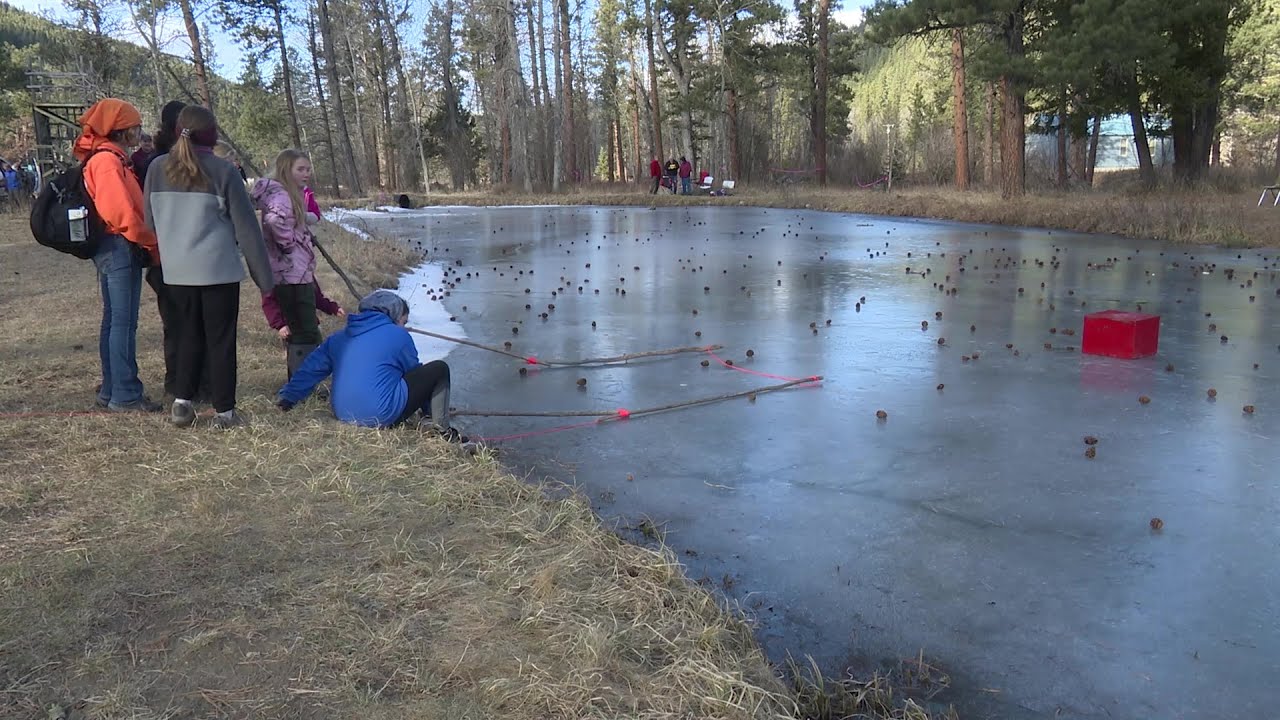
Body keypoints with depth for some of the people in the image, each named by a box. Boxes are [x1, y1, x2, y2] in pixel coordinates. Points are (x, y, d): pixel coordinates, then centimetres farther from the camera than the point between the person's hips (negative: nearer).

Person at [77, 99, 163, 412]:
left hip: (112, 248, 10)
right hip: (121, 248, -10)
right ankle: (125, 395, -4)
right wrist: (151, 243, -12)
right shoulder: (108, 161, -13)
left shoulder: (108, 159, 17)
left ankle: (111, 390, 22)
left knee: (114, 319, 14)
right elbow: (121, 212, -21)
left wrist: (147, 243, 9)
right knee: (124, 322, -8)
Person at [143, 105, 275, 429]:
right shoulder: (222, 170, -8)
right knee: (221, 339, 4)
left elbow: (150, 220, 13)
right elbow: (246, 226, -6)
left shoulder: (157, 168, 5)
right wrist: (263, 275, -1)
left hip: (176, 270, 4)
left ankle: (181, 402, 12)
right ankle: (225, 412, 8)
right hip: (218, 269, -4)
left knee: (189, 334, 18)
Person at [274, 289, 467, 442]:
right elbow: (415, 371, 12)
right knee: (439, 369, 6)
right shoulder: (398, 335, 1)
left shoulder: (339, 338, 16)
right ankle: (443, 429, 0)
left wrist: (286, 397, 26)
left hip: (344, 416, 7)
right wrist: (429, 409, 25)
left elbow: (312, 368, 17)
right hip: (381, 416, -7)